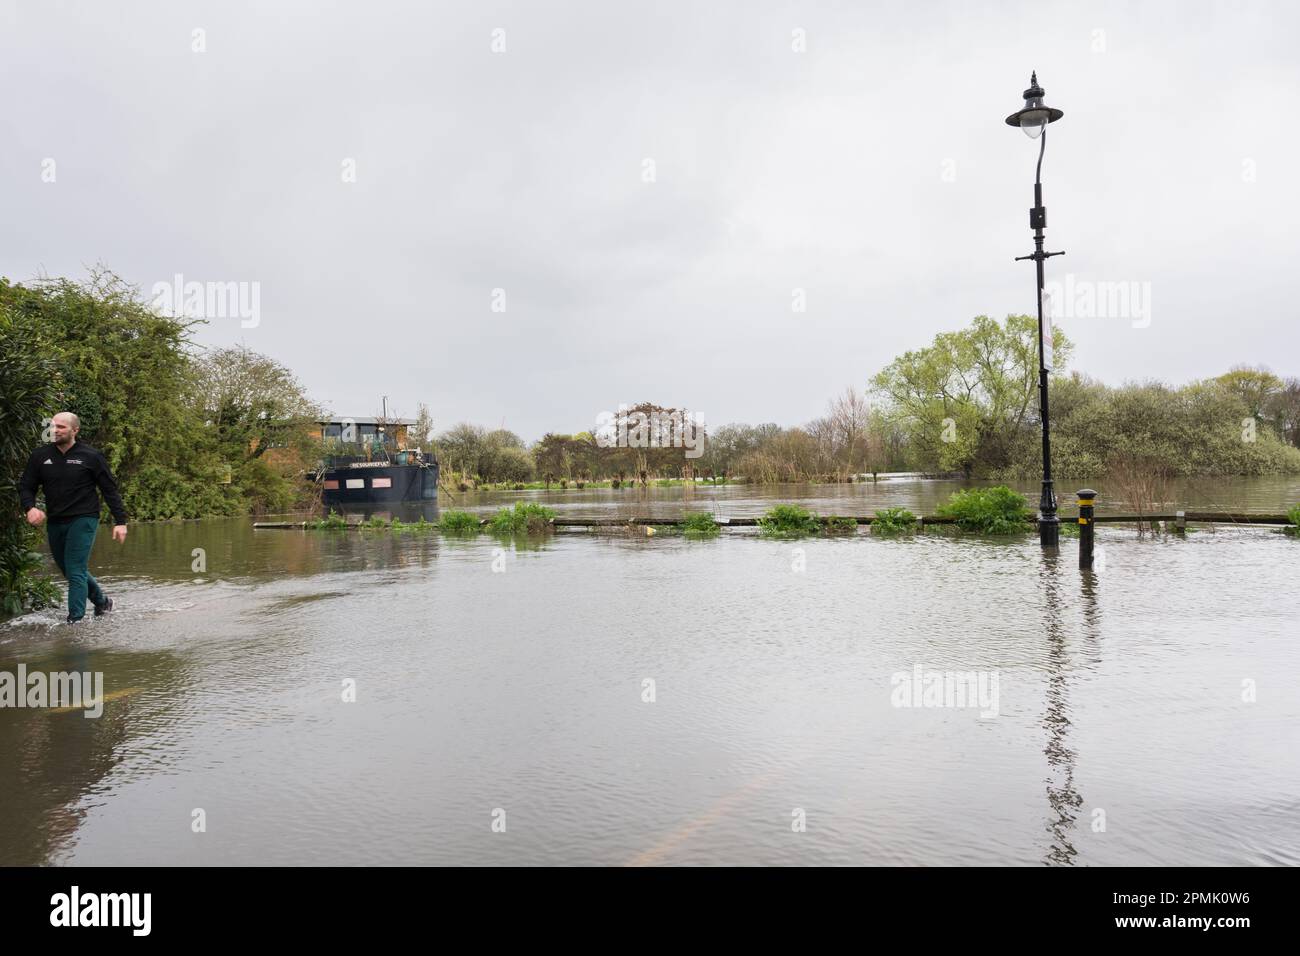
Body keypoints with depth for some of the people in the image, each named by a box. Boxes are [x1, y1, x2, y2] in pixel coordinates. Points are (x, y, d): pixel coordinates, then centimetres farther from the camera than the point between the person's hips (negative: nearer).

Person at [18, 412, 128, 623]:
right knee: (70, 571, 16)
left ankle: (75, 620, -8)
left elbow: (110, 490, -2)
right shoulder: (40, 455, 5)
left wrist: (120, 521, -6)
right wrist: (30, 507, -12)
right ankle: (102, 602, 36)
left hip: (83, 520, -5)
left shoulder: (91, 457, -5)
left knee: (76, 572, -11)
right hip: (54, 523, 5)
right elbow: (25, 486, 9)